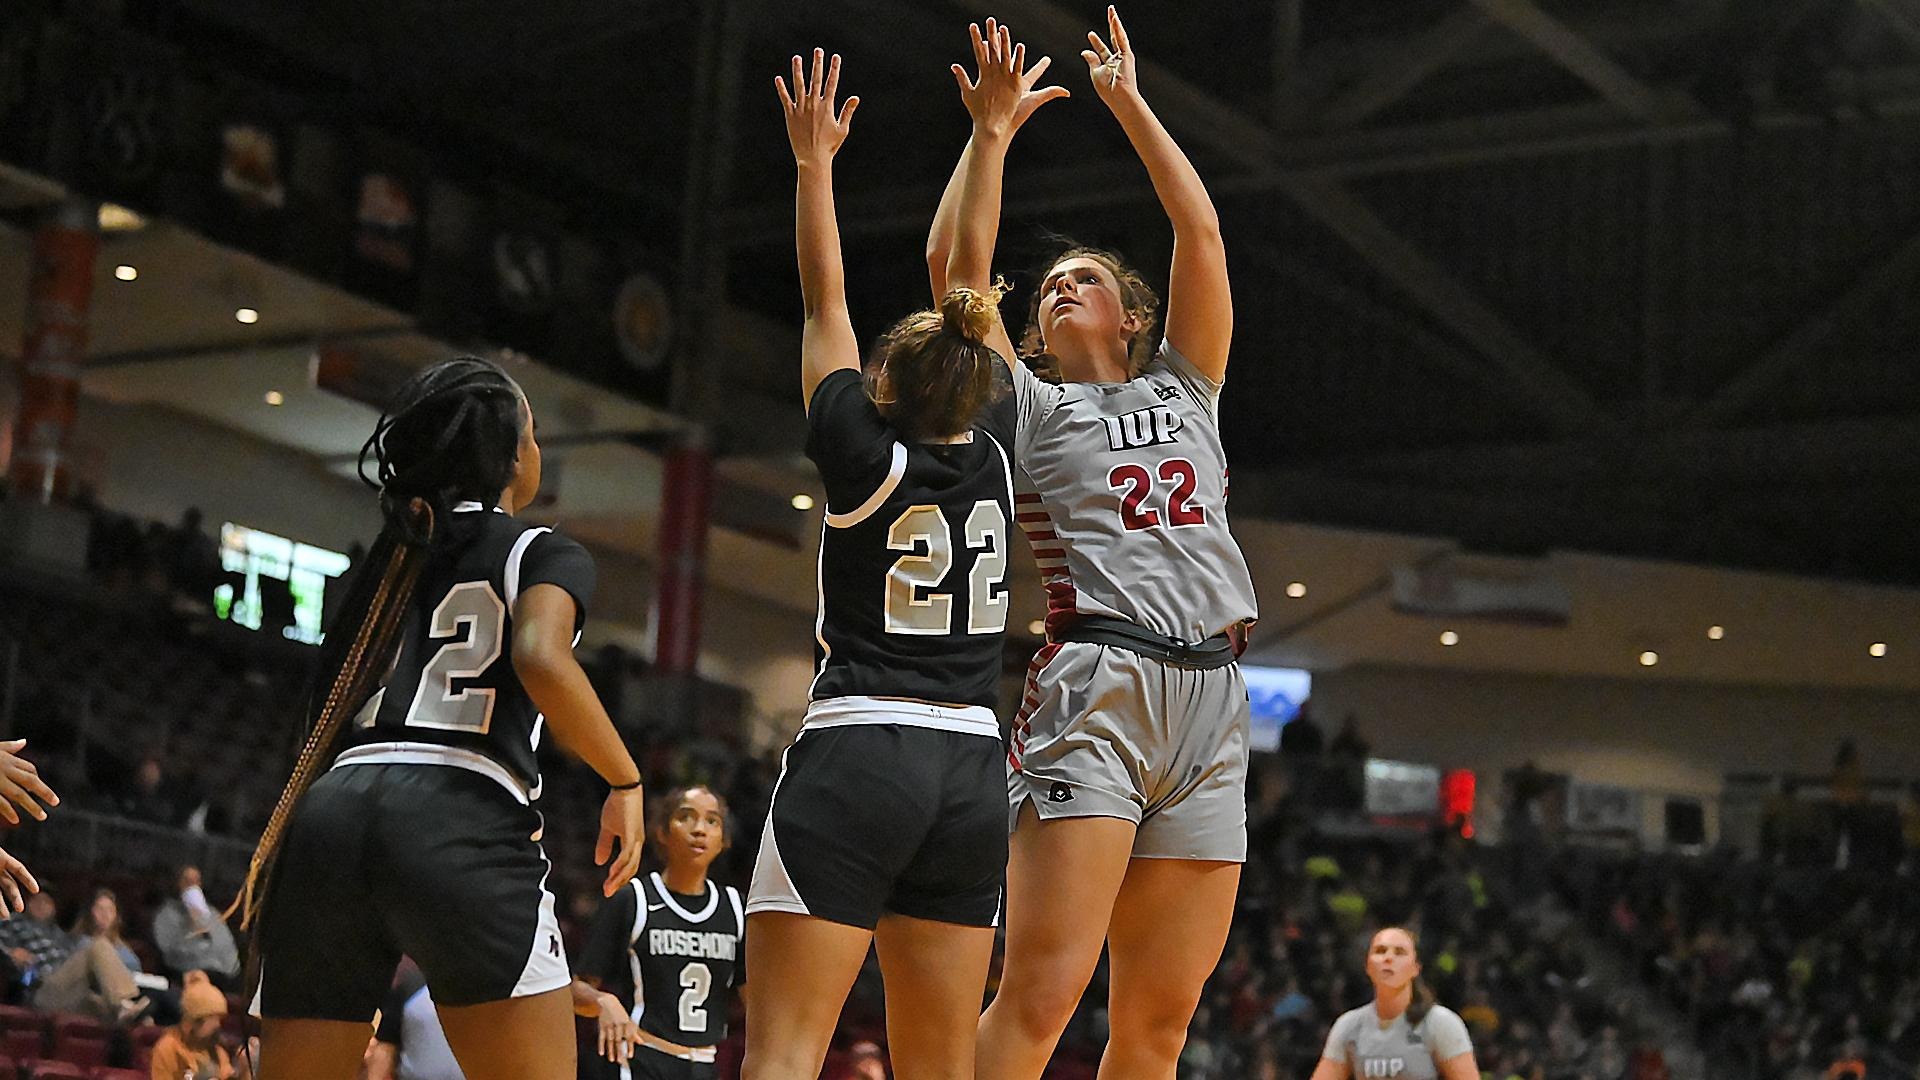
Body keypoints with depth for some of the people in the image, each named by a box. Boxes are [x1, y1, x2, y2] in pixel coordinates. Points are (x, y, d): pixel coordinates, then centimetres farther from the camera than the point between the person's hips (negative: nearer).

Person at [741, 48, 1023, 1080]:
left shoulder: (864, 455, -4)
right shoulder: (994, 451, 7)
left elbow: (824, 304, 7)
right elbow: (966, 277, 16)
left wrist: (814, 158, 16)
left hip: (853, 760, -5)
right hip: (971, 772, 5)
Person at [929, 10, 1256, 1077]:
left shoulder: (1185, 389, 25)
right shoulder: (1031, 408, 17)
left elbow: (1203, 236, 17)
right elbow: (956, 266, 6)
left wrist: (1131, 105, 20)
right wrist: (993, 129, 9)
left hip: (1211, 704, 4)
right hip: (1095, 683, -4)